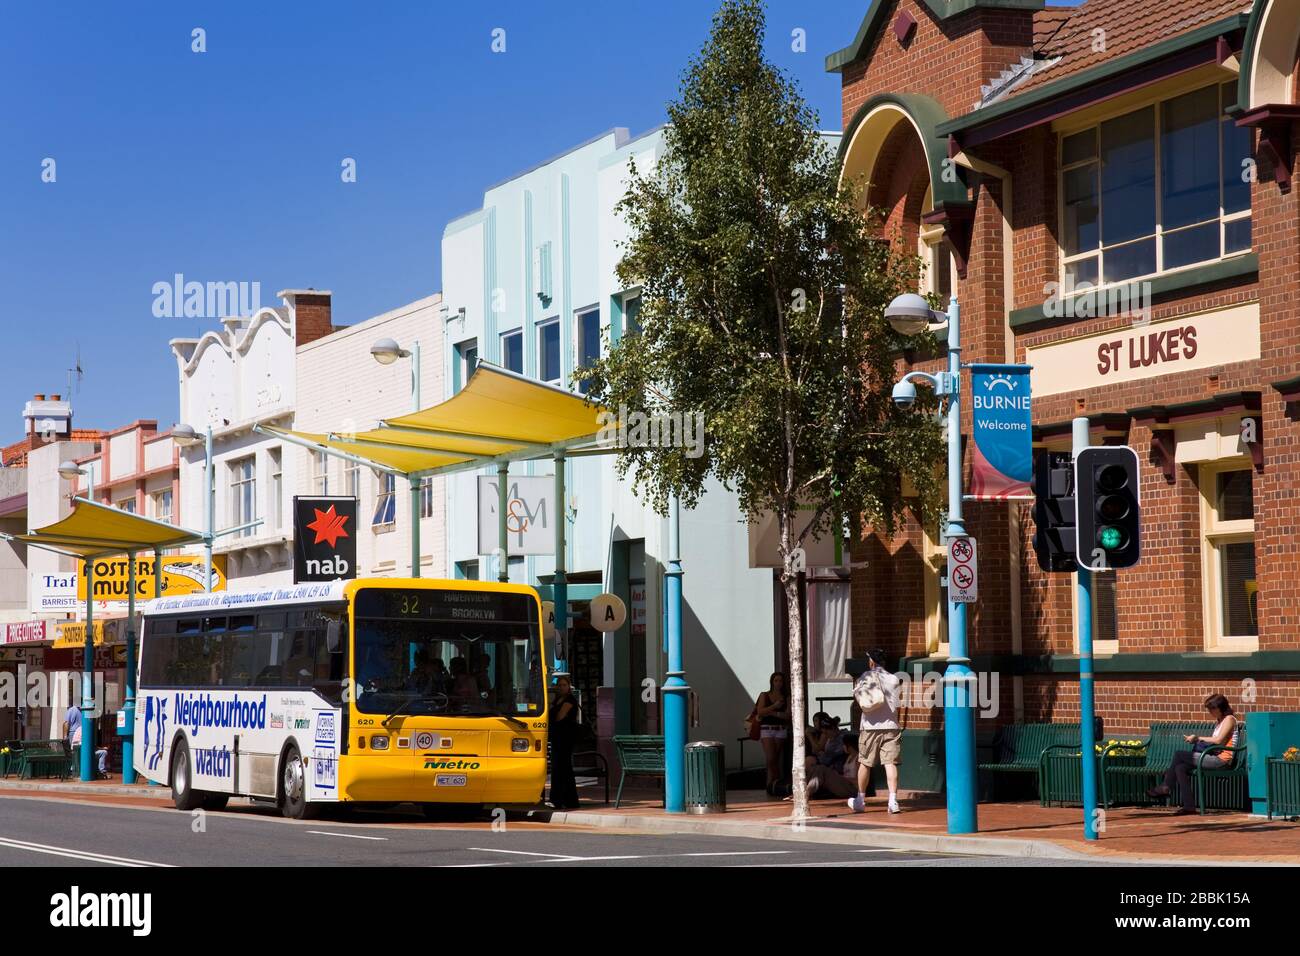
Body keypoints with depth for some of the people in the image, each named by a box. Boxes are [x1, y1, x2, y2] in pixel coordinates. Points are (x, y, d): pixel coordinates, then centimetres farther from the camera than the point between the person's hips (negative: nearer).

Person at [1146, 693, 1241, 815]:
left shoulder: (1229, 719, -4)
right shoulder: (1219, 722, 25)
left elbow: (1218, 740, -16)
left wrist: (1198, 738, -8)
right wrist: (1195, 739, 1)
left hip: (1222, 760, -9)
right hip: (1215, 757, 9)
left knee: (1179, 755, -12)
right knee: (1180, 768, -8)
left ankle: (1166, 787, 2)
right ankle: (1189, 806, -10)